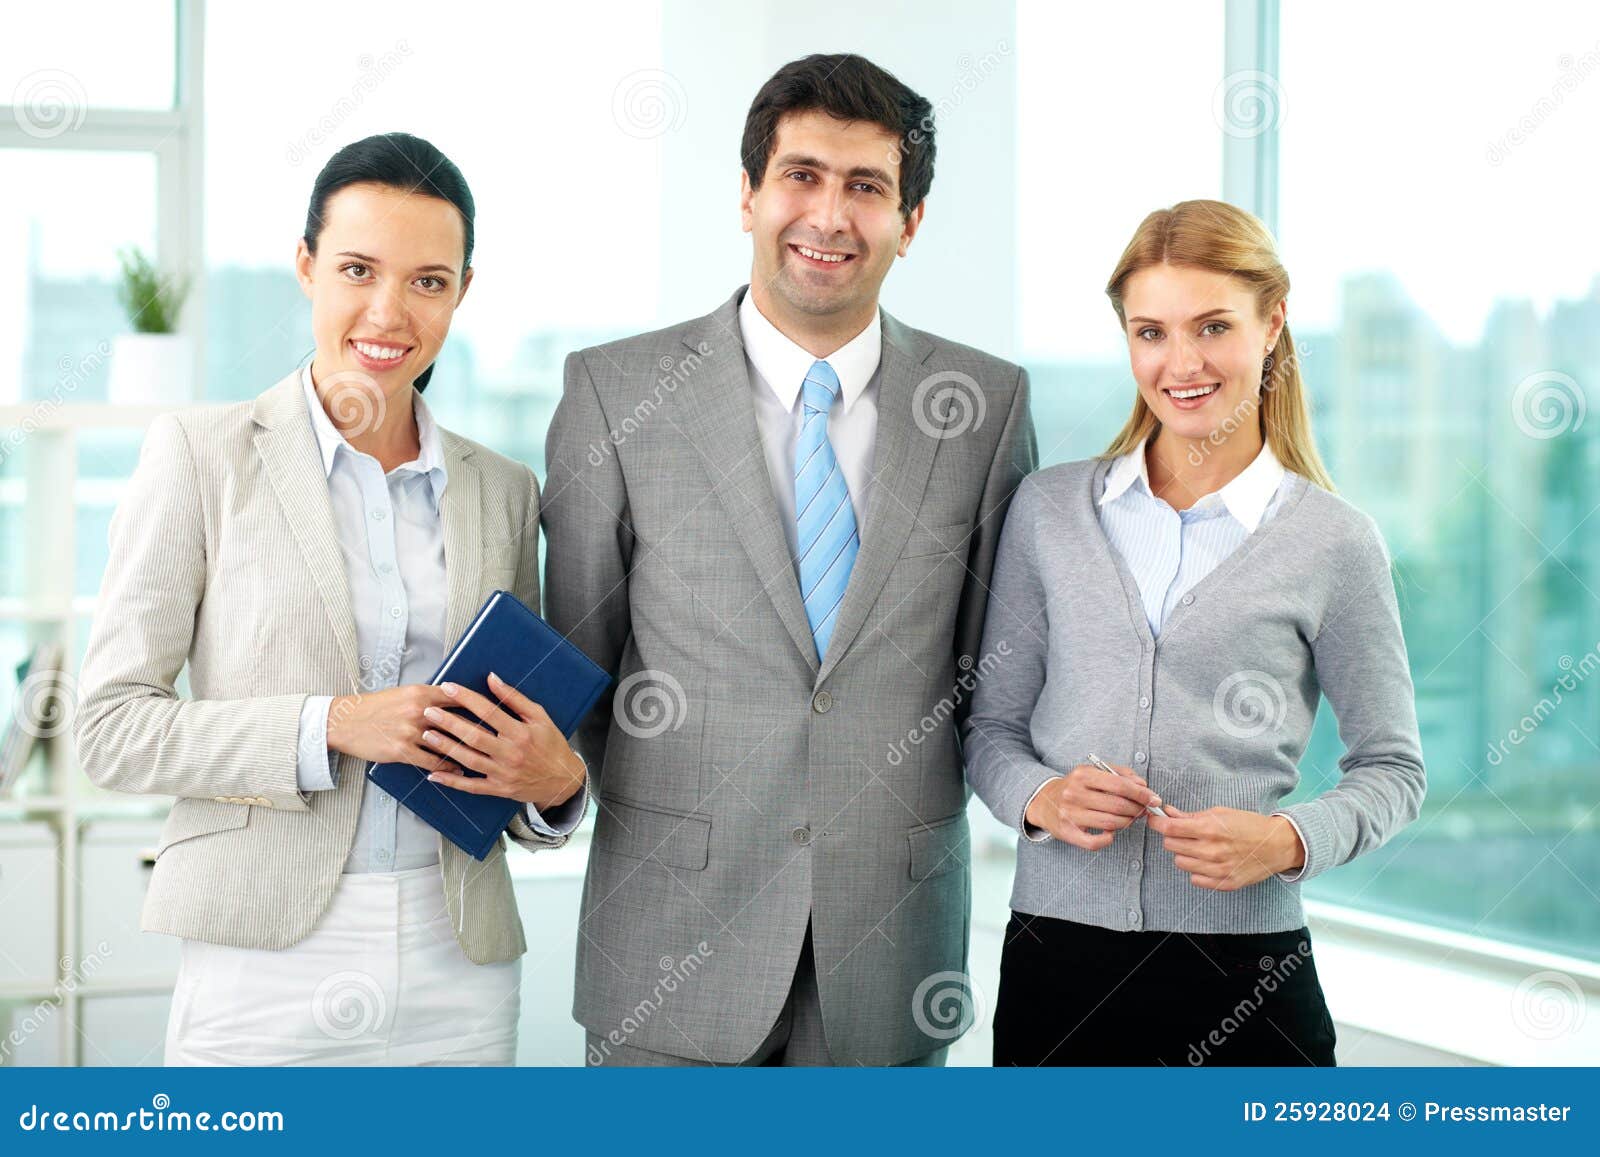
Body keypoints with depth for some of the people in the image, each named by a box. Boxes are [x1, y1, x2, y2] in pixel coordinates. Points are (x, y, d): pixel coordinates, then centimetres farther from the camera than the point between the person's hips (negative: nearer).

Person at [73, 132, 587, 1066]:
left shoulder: (504, 490, 10)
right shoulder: (201, 454, -1)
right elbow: (112, 727, -5)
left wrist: (558, 780, -6)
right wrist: (328, 727, -17)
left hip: (458, 973, 3)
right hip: (264, 972, -3)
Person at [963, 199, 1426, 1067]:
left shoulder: (1334, 542, -1)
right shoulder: (1047, 509, 6)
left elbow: (1392, 769, 4)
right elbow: (991, 724, 11)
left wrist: (1289, 841, -14)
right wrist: (1040, 797, -10)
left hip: (1242, 964, -1)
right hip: (1055, 957, 2)